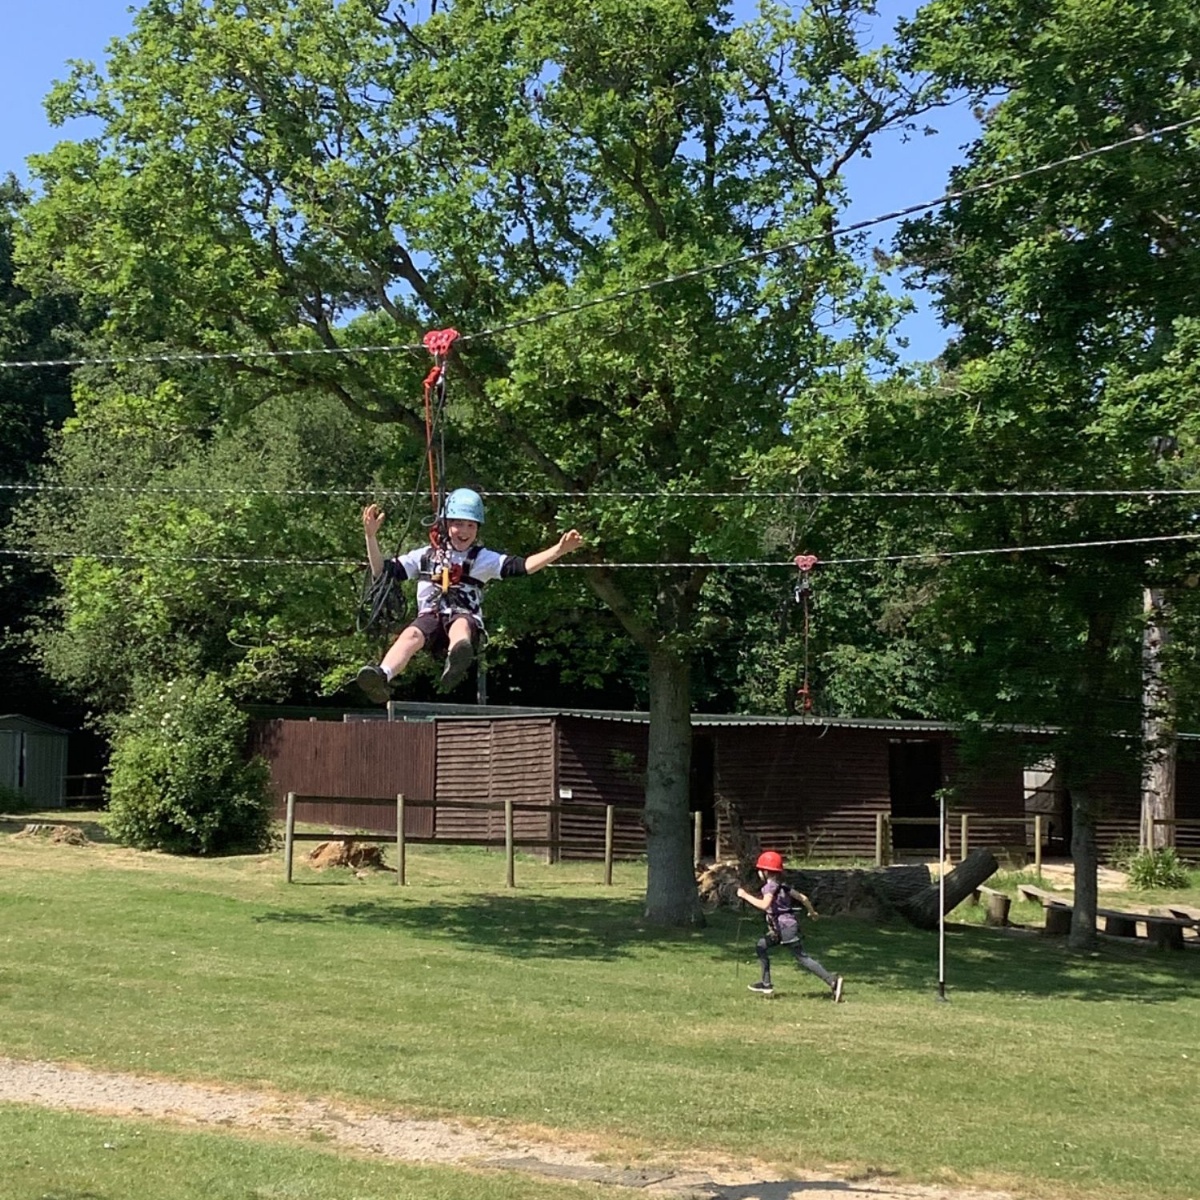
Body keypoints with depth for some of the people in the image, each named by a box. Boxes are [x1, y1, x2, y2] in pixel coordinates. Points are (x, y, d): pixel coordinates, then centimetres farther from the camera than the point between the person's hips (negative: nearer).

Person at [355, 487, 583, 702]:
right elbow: (383, 572, 20)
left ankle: (457, 657, -74)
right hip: (430, 617, 1)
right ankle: (382, 678, -59)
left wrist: (559, 550, -7)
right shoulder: (426, 555, 22)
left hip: (466, 617, -1)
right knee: (412, 633, -33)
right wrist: (371, 536, 9)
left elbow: (523, 566, 5)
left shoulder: (483, 559, 18)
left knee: (460, 624, -38)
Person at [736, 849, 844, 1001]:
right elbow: (802, 897, 16)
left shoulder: (771, 886, -14)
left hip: (785, 927, -9)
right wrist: (812, 912, 31)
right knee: (761, 947, 14)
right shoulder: (782, 885, 12)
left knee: (802, 958, -5)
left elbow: (764, 905, -32)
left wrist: (746, 896, -25)